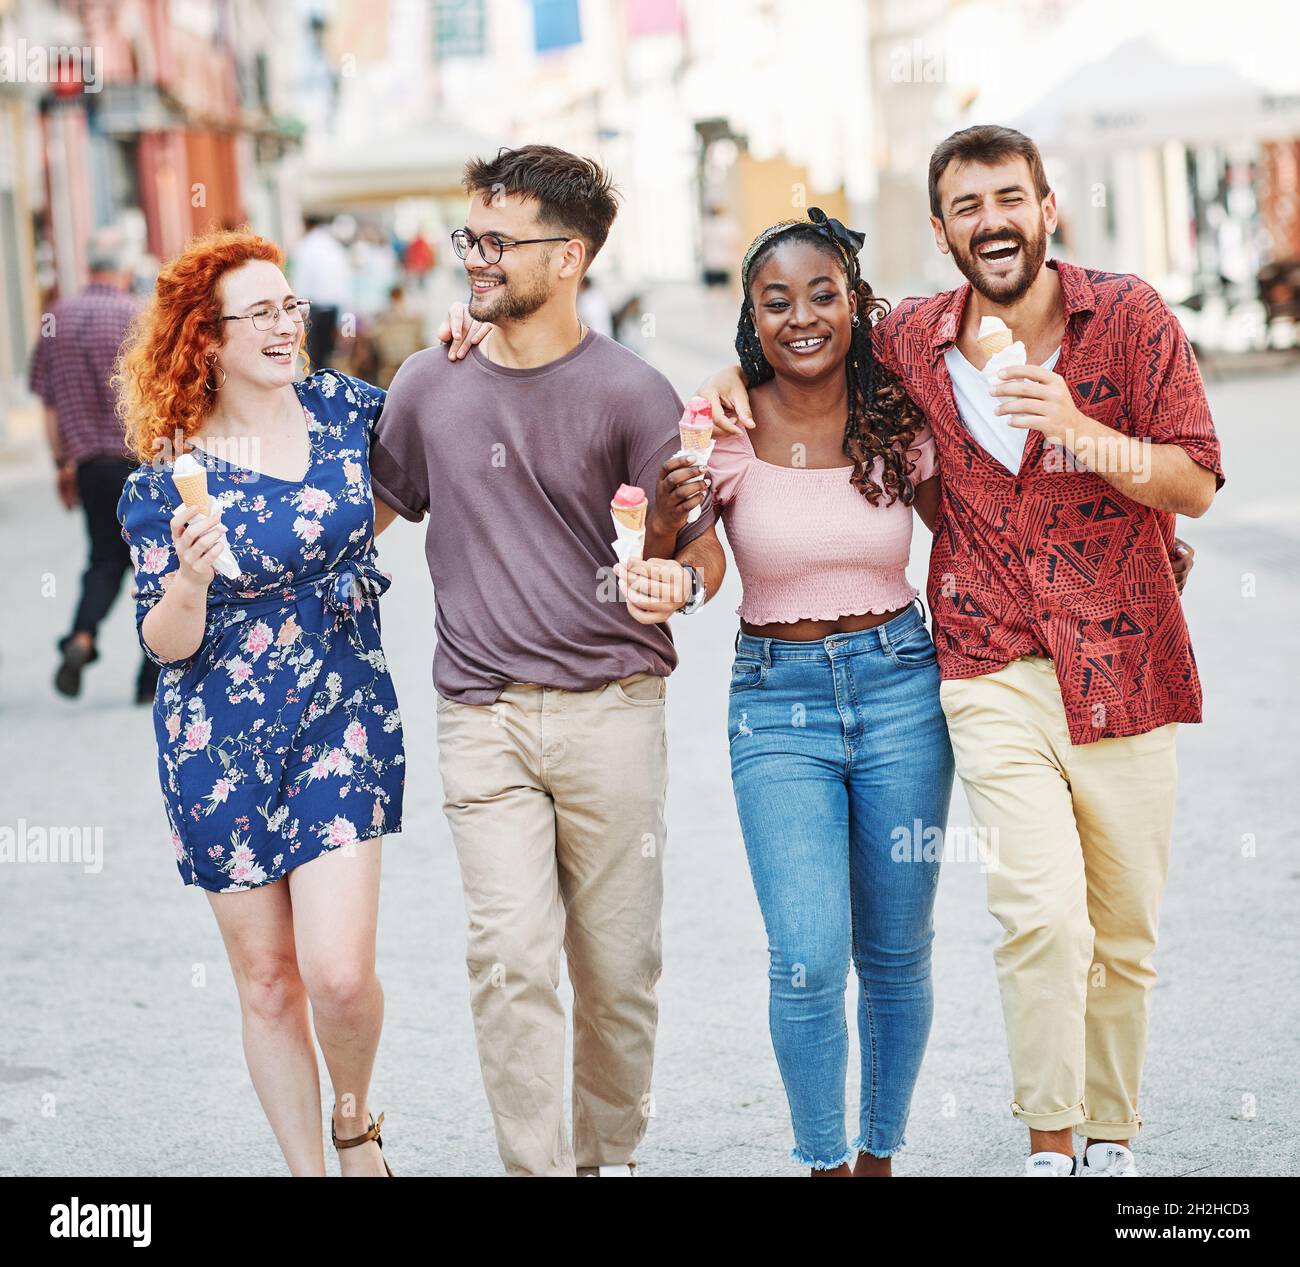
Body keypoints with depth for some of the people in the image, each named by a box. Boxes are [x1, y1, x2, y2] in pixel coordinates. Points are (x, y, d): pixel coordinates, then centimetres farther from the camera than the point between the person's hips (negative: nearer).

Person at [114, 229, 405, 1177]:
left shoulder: (341, 408, 1)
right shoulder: (171, 475, -8)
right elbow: (166, 644, -6)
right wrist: (192, 577, -27)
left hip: (345, 718, 1)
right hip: (223, 744, -1)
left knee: (339, 973, -11)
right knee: (268, 982, 6)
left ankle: (356, 1123, 19)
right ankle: (308, 1165, 22)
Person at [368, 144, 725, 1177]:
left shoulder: (630, 393, -3)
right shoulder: (428, 385, 7)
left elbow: (704, 557, 0)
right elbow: (377, 512, 22)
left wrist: (676, 579, -21)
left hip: (612, 710, -2)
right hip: (482, 716, 2)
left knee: (617, 966, 6)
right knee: (510, 958, -9)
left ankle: (610, 1153, 25)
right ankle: (536, 1167, -3)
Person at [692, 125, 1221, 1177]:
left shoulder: (1130, 317, -2)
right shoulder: (913, 342, 3)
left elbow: (1198, 485, -4)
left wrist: (1084, 433, -20)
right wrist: (741, 377, 2)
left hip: (1123, 670, 0)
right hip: (994, 672, 0)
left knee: (1125, 932, 9)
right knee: (1044, 913, -17)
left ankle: (1112, 1138, 26)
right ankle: (1049, 1145, -3)